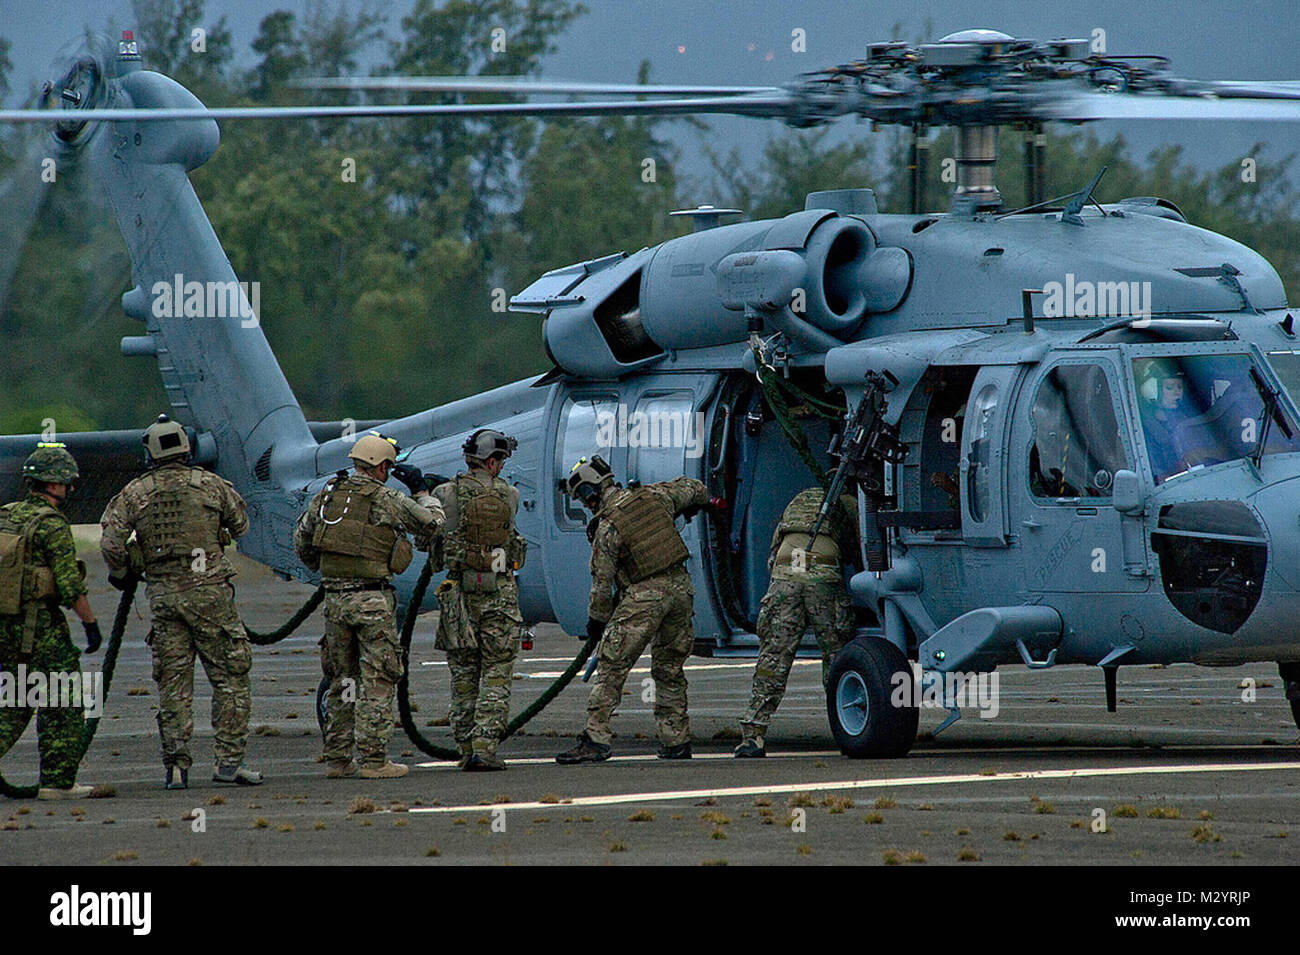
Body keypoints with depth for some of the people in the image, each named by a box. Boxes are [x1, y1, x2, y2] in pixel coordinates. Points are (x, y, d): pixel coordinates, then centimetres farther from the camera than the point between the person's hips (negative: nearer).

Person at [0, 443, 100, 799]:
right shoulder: (52, 524, -14)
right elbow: (71, 585, -17)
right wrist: (91, 623, -7)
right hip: (41, 628, -7)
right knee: (61, 705, 4)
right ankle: (58, 780, 5)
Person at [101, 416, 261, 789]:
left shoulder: (134, 493, 2)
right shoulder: (211, 485, 1)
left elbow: (110, 542, -6)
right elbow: (241, 525, 13)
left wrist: (120, 573, 12)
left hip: (162, 594, 2)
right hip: (208, 590, -2)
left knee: (172, 682, 8)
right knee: (230, 676, 4)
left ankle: (175, 767, 4)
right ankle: (229, 761, -3)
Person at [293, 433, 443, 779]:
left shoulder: (328, 494, 8)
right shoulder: (386, 499, -7)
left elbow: (301, 539, 15)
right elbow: (431, 524, 3)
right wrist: (425, 495, 23)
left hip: (334, 597, 6)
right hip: (372, 600, -5)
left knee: (342, 681, 14)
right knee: (378, 680, -1)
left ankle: (337, 760, 14)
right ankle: (373, 760, -5)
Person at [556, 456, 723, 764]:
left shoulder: (606, 528, -9)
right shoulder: (654, 496, 7)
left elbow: (602, 583, -5)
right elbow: (692, 487, 25)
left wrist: (595, 622, 8)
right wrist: (701, 502, 50)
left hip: (643, 597, -6)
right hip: (680, 587, 7)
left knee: (611, 668, -5)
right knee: (669, 669, 17)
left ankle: (596, 738, -12)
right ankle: (676, 741, 19)